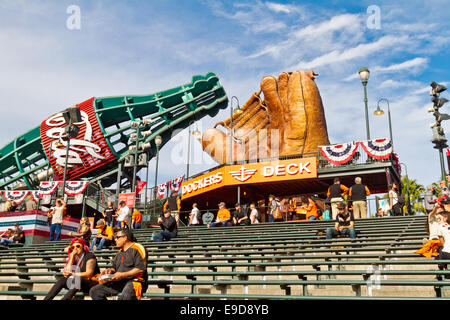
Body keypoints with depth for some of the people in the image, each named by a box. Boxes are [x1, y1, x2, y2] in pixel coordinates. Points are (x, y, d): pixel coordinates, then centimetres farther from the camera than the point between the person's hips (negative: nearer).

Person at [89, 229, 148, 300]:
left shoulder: (137, 249, -4)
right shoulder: (120, 252, 25)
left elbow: (141, 269, -14)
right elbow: (115, 267, 33)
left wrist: (123, 275, -17)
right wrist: (110, 270, 9)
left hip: (134, 280, -8)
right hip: (118, 282, 9)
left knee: (126, 295, -43)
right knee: (94, 291, -7)